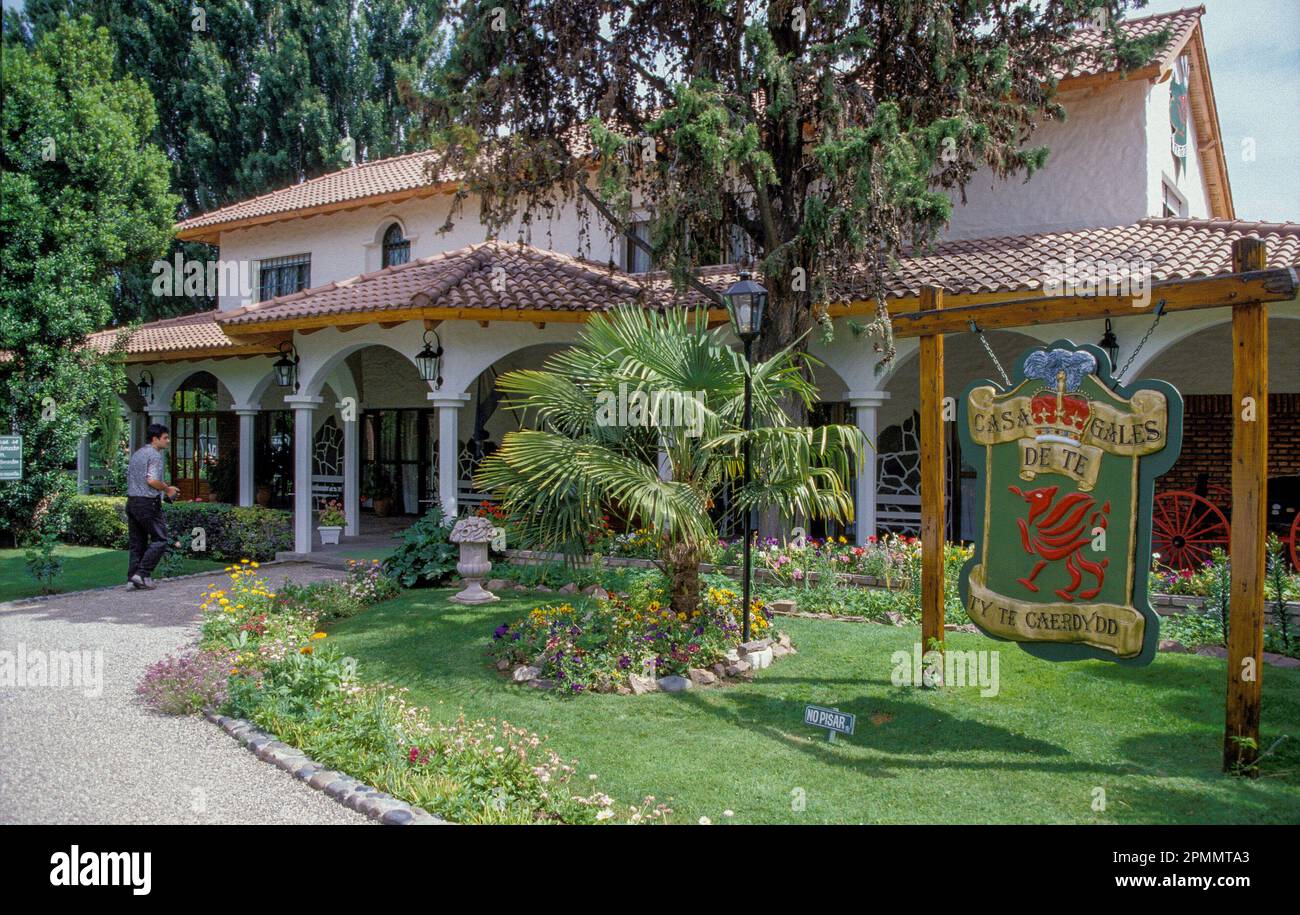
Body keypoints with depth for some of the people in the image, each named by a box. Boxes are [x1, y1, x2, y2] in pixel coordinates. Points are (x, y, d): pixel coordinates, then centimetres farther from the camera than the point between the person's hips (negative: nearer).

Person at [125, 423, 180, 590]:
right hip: (148, 503, -9)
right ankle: (142, 574, -7)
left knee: (137, 543, 11)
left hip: (131, 501, 9)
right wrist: (167, 489, -5)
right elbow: (152, 480, -22)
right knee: (159, 540, 0)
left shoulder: (136, 454, 18)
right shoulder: (155, 455, -10)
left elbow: (130, 478, 21)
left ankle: (132, 579, 8)